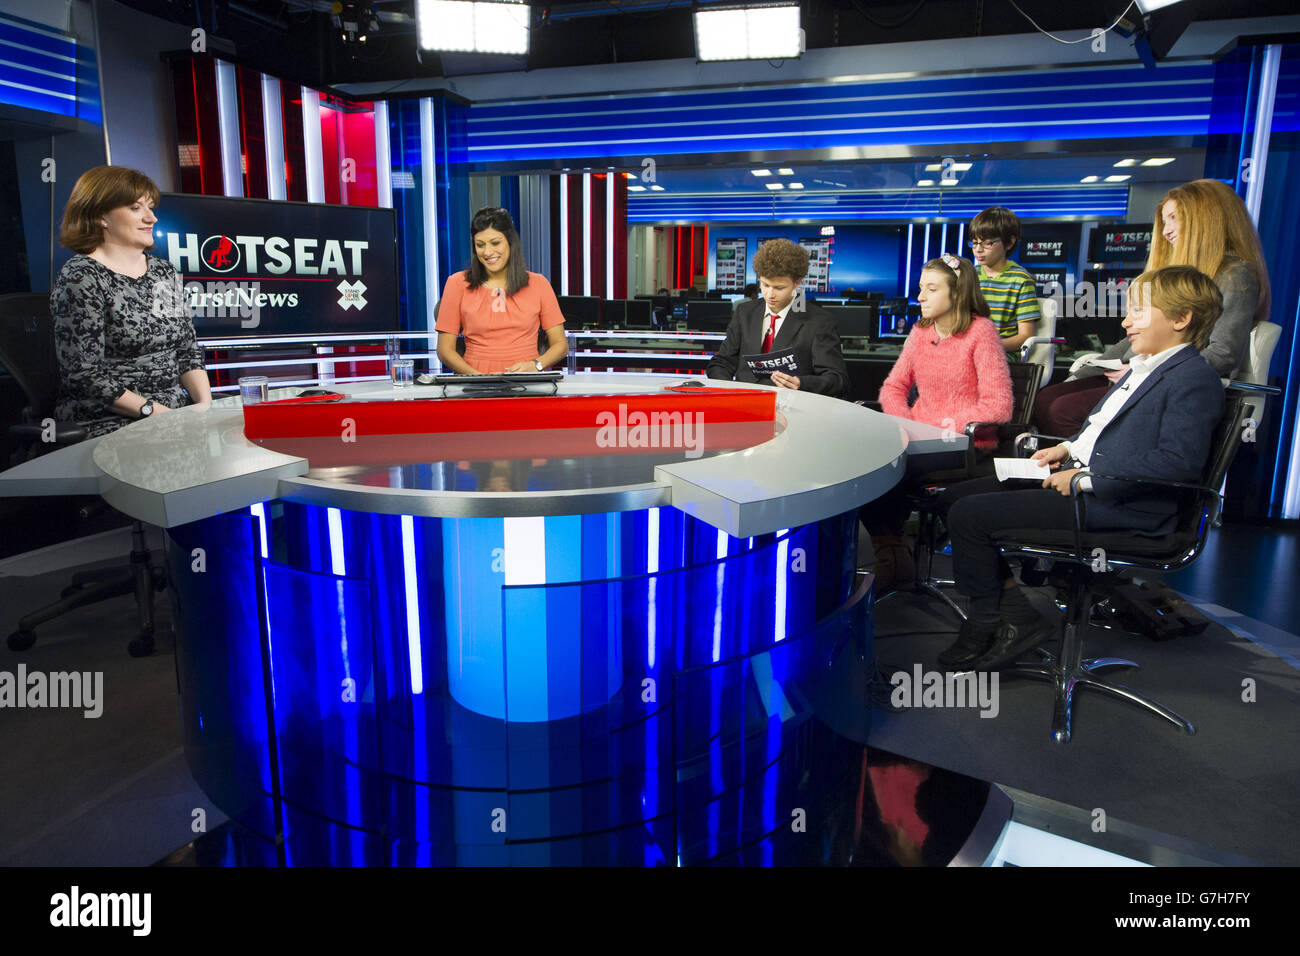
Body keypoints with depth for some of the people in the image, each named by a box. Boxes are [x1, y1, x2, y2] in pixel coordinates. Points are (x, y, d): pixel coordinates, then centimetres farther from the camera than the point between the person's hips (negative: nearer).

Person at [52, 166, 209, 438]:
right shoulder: (80, 277, -6)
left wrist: (206, 405, -3)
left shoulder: (165, 271, 15)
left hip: (176, 414, 7)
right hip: (106, 423, -7)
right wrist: (152, 410, -17)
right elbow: (82, 373, -11)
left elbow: (188, 350, 15)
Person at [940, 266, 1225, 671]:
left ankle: (986, 622, 4)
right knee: (975, 490, 11)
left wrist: (1088, 478, -24)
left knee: (968, 516, -17)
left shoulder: (1196, 379, -13)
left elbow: (1179, 461, -24)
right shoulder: (1146, 368, 18)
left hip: (1116, 506, -11)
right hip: (1082, 480, 11)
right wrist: (1069, 447, 11)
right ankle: (1017, 613, 7)